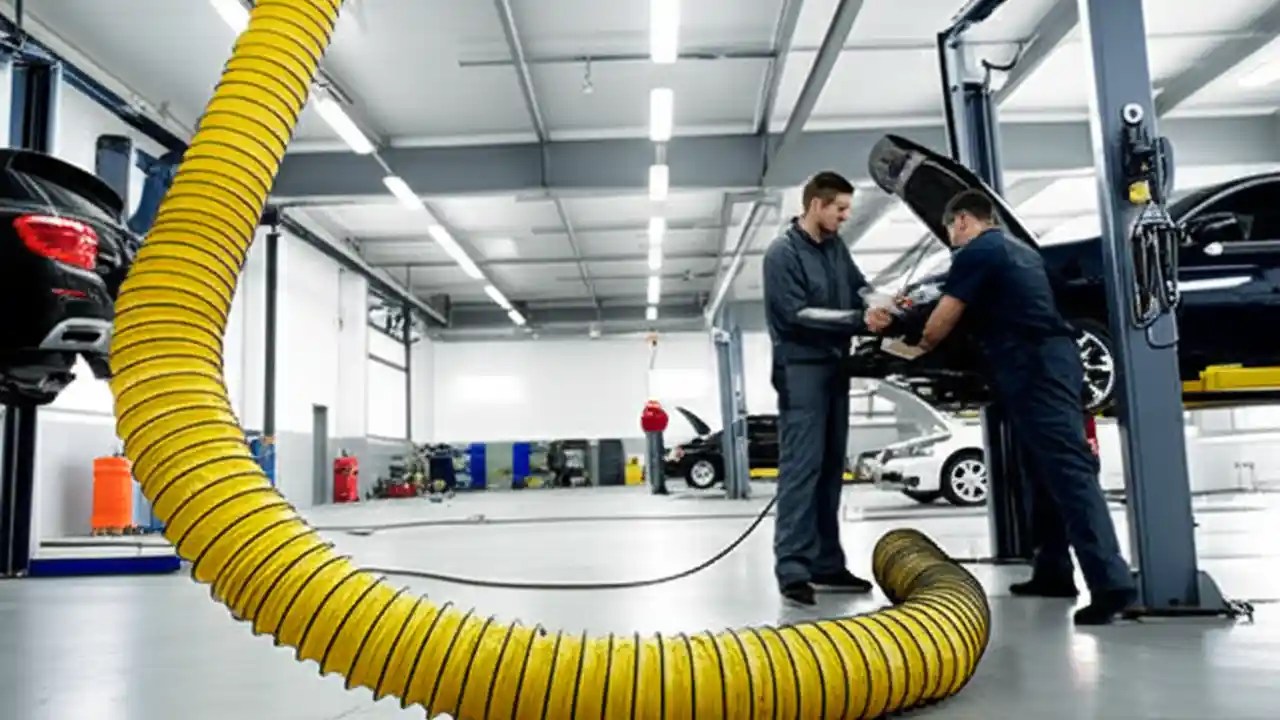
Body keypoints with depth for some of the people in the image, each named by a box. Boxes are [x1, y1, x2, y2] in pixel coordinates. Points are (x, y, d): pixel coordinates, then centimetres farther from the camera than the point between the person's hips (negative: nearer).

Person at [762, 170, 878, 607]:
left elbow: (858, 285, 23)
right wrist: (859, 321, -18)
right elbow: (797, 315, -17)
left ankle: (827, 565, 18)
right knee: (801, 469, -11)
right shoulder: (783, 253, -11)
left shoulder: (836, 247, 12)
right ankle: (793, 570, -8)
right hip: (801, 370, -8)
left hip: (835, 368, 8)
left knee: (830, 470, 10)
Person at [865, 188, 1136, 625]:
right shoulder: (1020, 251, 26)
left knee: (1069, 471, -15)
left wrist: (921, 345, 20)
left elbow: (943, 319, -2)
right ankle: (1053, 571, 20)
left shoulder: (975, 253, -2)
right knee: (1050, 472, 13)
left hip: (1033, 367, -10)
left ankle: (1109, 581, -19)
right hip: (1052, 359, 10)